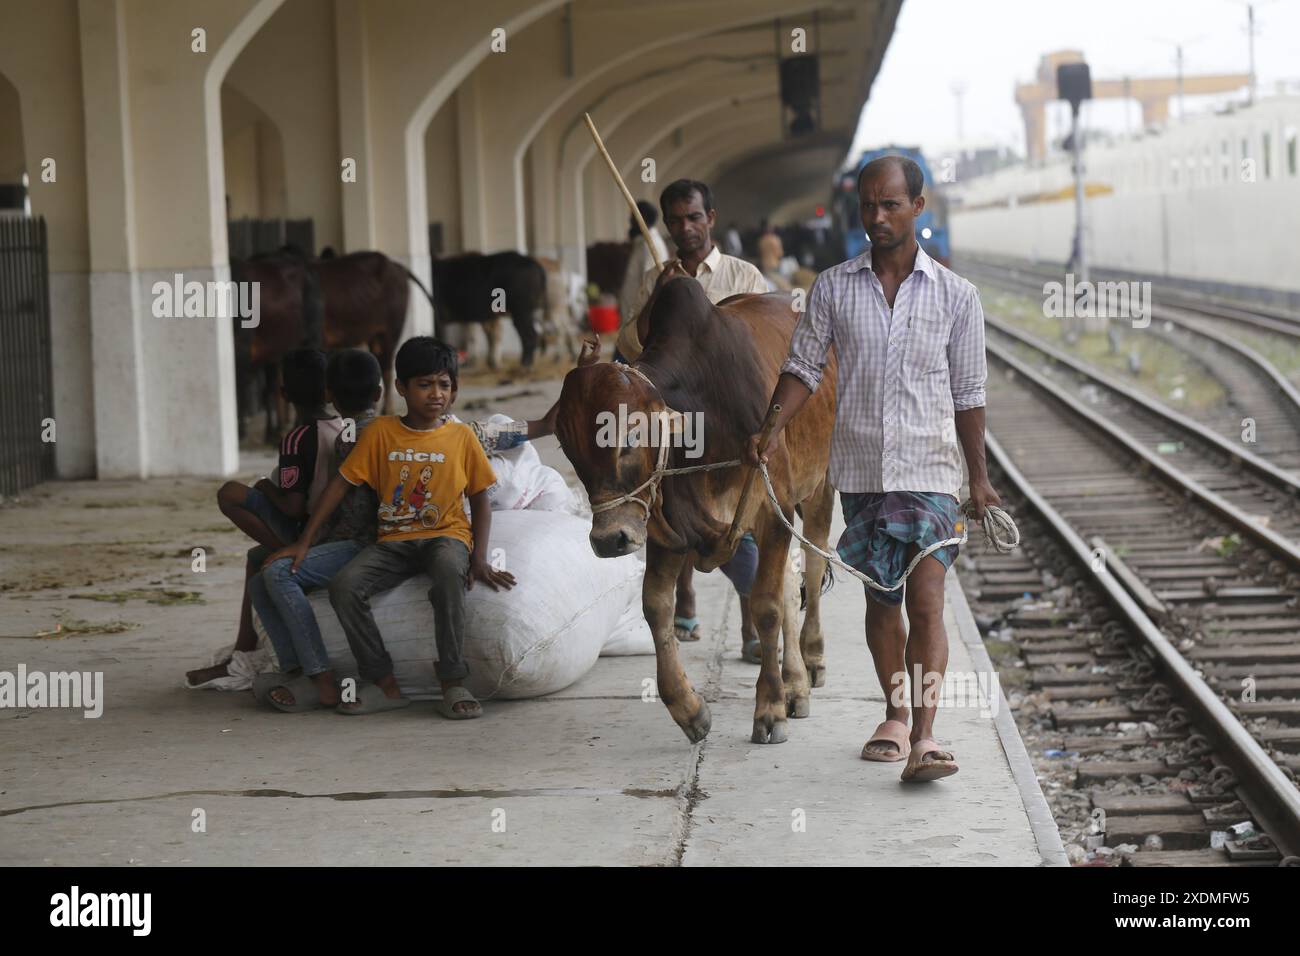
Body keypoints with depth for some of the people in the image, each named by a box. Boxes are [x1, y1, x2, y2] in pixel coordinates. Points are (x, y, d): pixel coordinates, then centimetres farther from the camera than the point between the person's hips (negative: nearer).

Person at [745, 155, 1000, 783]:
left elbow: (968, 394, 6)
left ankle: (925, 736, -17)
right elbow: (803, 368, 6)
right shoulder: (833, 288, 3)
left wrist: (979, 479, 8)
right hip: (860, 468, 2)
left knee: (926, 601, -13)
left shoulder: (955, 296, 0)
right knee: (880, 600, 12)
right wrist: (773, 429, -11)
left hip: (929, 471, -2)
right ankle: (895, 716, 29)